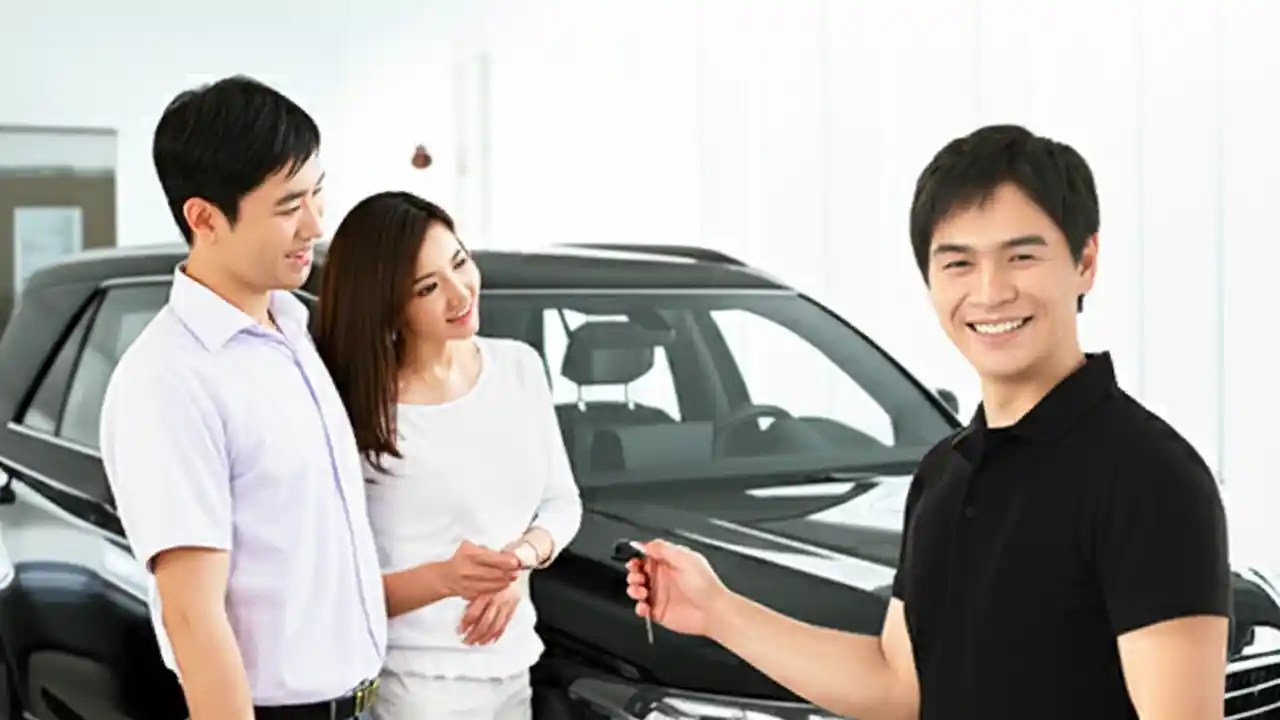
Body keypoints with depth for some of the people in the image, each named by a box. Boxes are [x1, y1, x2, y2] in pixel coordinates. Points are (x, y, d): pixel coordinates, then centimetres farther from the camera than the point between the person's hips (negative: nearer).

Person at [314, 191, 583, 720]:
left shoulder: (519, 365, 0)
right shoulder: (359, 415, -16)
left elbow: (562, 502, 8)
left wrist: (522, 557, -10)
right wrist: (444, 578, -29)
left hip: (513, 667, 5)